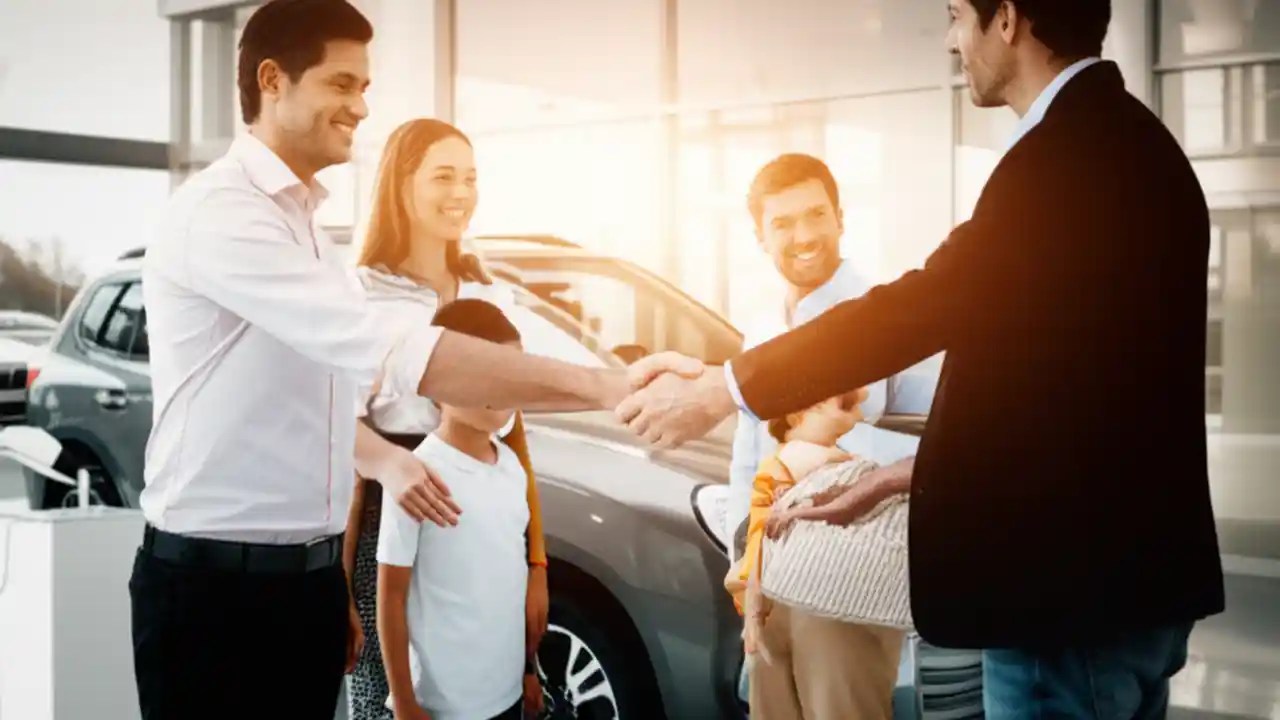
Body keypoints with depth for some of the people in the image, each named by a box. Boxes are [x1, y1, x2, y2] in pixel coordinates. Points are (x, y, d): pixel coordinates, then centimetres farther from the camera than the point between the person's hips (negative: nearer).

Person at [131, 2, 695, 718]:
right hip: (214, 583, -8)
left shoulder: (301, 221, 13)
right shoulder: (220, 212, -18)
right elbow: (388, 355, -28)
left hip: (308, 574, 8)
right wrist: (604, 385, -31)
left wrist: (384, 456, 1)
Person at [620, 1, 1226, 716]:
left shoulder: (1070, 151, -20)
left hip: (1076, 584, -10)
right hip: (1124, 572, 10)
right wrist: (896, 479, 16)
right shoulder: (1115, 137, 12)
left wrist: (717, 392, -11)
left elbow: (923, 307, -20)